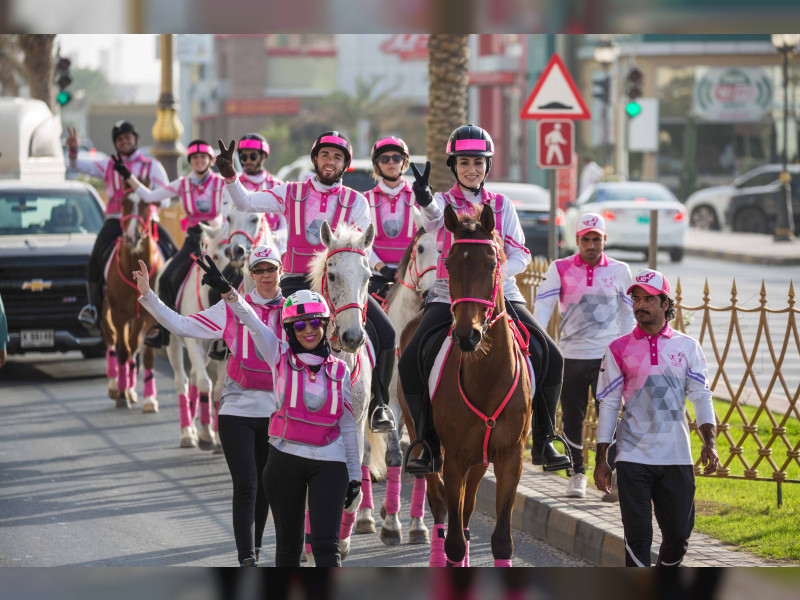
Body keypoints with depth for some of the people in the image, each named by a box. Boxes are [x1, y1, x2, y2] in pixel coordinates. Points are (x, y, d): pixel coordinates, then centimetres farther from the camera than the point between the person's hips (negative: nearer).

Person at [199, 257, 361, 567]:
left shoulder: (339, 370, 6)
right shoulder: (281, 357, 2)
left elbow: (347, 425, 11)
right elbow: (251, 321, -13)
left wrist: (354, 474, 11)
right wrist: (227, 291, -30)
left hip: (329, 463, 0)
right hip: (285, 460, 0)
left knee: (326, 545, -10)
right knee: (288, 543, 9)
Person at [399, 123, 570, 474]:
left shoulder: (502, 206, 11)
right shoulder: (444, 203, 4)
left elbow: (520, 254, 4)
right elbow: (433, 216, -22)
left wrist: (497, 272, -18)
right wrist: (424, 198, -47)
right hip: (449, 294, -1)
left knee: (550, 356, -15)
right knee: (411, 360, -21)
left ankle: (543, 441, -1)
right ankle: (429, 447, -8)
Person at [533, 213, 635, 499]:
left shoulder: (620, 271, 5)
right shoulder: (560, 269, 2)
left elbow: (628, 313, 13)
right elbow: (543, 306, -6)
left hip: (607, 356, -1)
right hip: (571, 355, 1)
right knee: (572, 418, 6)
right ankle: (577, 474, 19)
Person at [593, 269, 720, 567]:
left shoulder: (687, 346, 7)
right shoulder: (619, 349, 4)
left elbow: (701, 396, 4)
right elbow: (608, 405, 6)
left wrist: (709, 441, -11)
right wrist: (601, 459, 3)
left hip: (677, 456, 1)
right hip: (633, 456, -1)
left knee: (678, 532, 5)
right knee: (638, 536, -4)